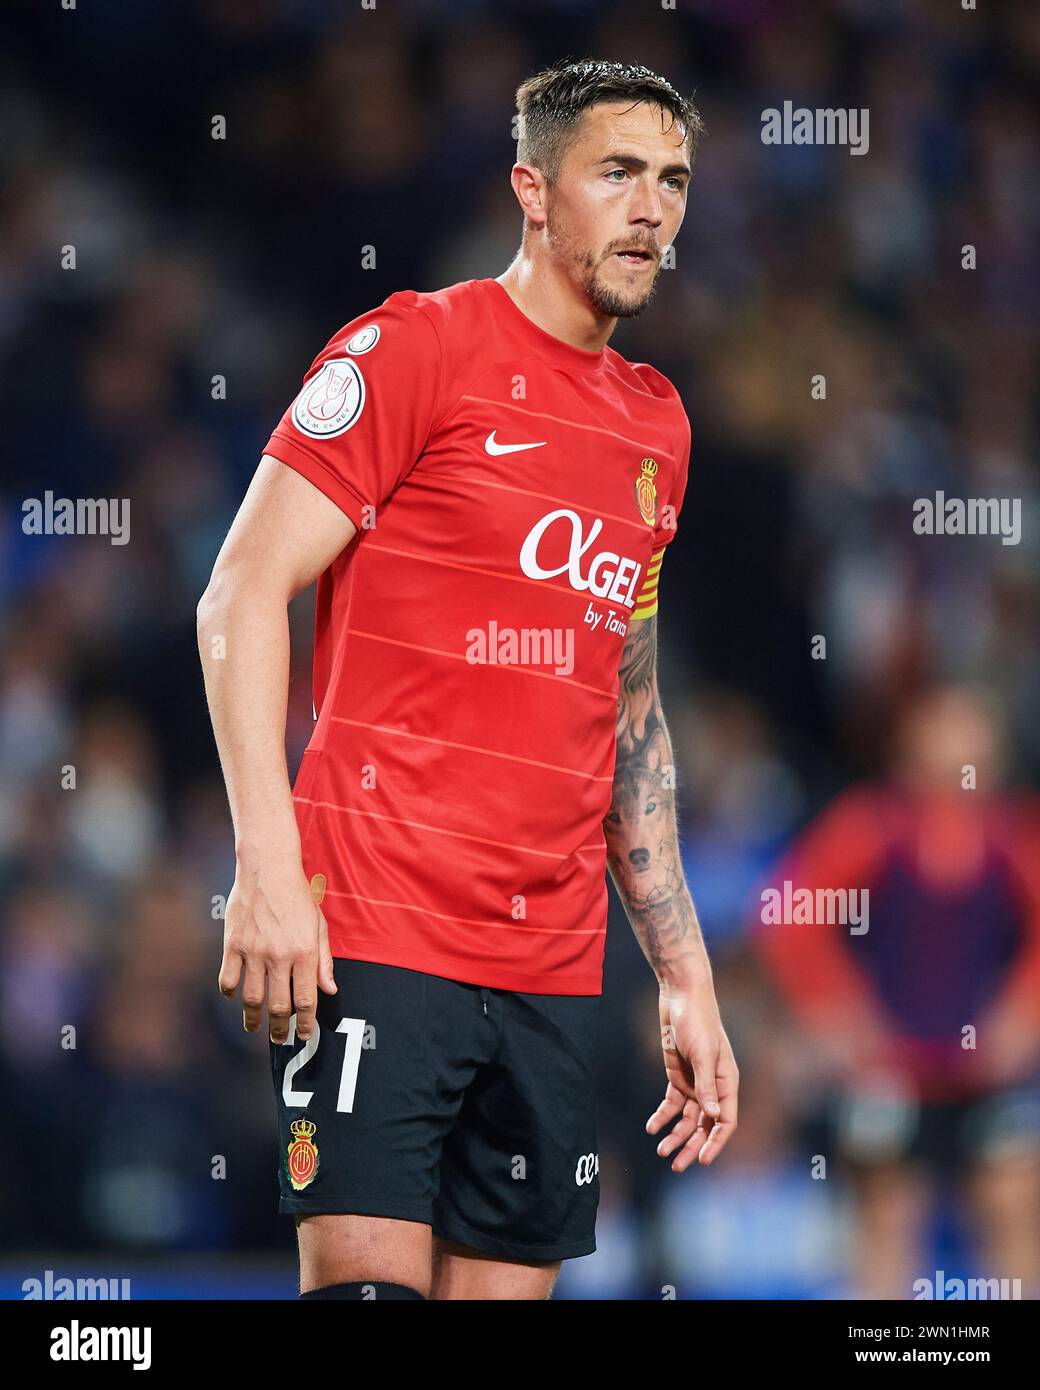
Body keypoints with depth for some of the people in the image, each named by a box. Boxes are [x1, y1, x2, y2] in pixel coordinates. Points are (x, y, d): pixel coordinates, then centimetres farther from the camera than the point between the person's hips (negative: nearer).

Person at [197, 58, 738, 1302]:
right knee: (368, 1276, -15)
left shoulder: (657, 426, 17)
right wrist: (266, 866, -18)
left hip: (554, 966, 6)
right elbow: (242, 595, -8)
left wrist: (686, 980, 18)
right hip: (375, 938, -6)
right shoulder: (417, 347, -3)